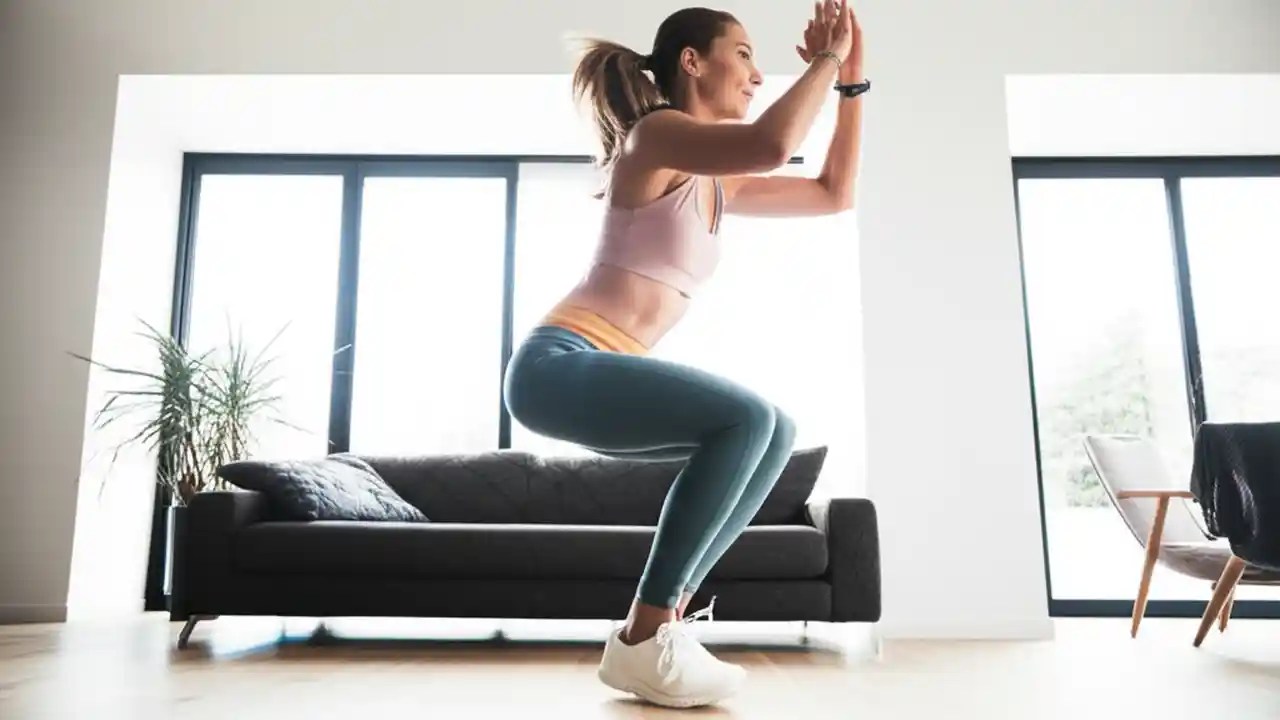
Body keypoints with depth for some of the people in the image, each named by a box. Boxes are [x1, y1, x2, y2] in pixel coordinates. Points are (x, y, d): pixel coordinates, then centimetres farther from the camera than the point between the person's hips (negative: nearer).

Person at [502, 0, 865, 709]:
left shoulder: (716, 184, 20)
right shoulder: (655, 134, -4)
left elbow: (835, 192, 25)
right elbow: (771, 146, -24)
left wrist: (852, 79, 21)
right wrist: (827, 57, -7)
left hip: (599, 374, 9)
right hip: (557, 364, -9)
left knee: (775, 433, 5)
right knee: (745, 418, -23)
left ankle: (662, 619, 2)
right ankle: (643, 641, -15)